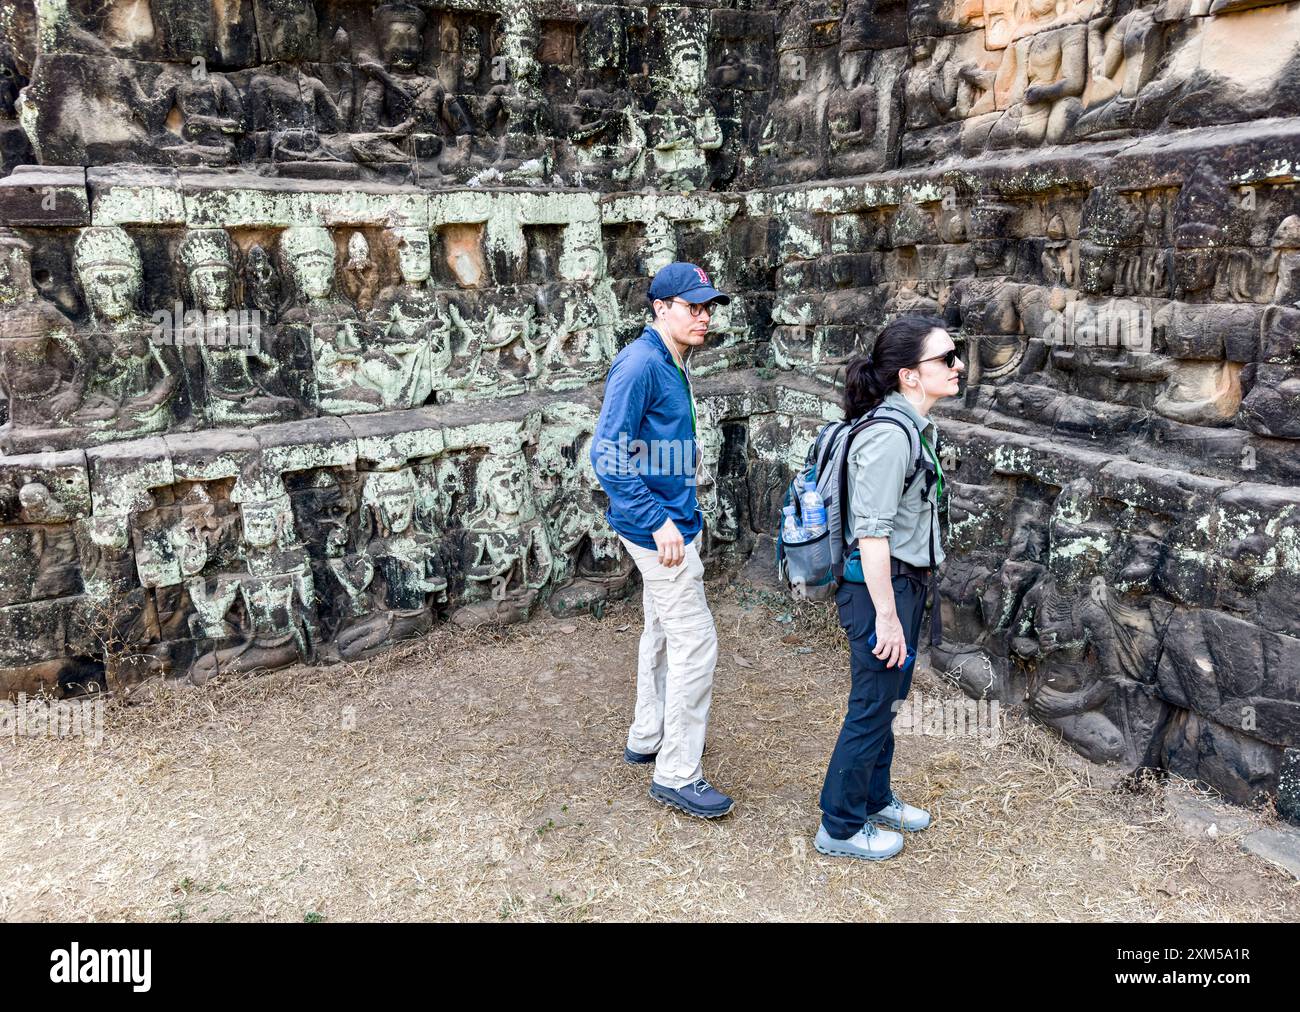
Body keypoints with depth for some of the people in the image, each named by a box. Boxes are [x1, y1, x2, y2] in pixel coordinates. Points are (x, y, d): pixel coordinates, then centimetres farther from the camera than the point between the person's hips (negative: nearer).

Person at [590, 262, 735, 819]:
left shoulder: (672, 364, 11)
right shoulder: (640, 365, -19)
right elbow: (608, 455, -24)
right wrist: (659, 522, -25)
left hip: (672, 520, 10)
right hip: (659, 527, -10)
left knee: (663, 631, 19)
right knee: (695, 642, -6)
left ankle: (647, 738, 35)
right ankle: (677, 774, 5)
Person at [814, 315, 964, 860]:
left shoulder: (914, 425, 8)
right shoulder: (889, 435, -24)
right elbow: (872, 533, -25)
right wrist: (887, 615, -22)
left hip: (903, 581, 10)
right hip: (880, 585, -10)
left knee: (886, 699, 22)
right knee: (872, 706, 4)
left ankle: (874, 798, 41)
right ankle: (840, 828, 21)